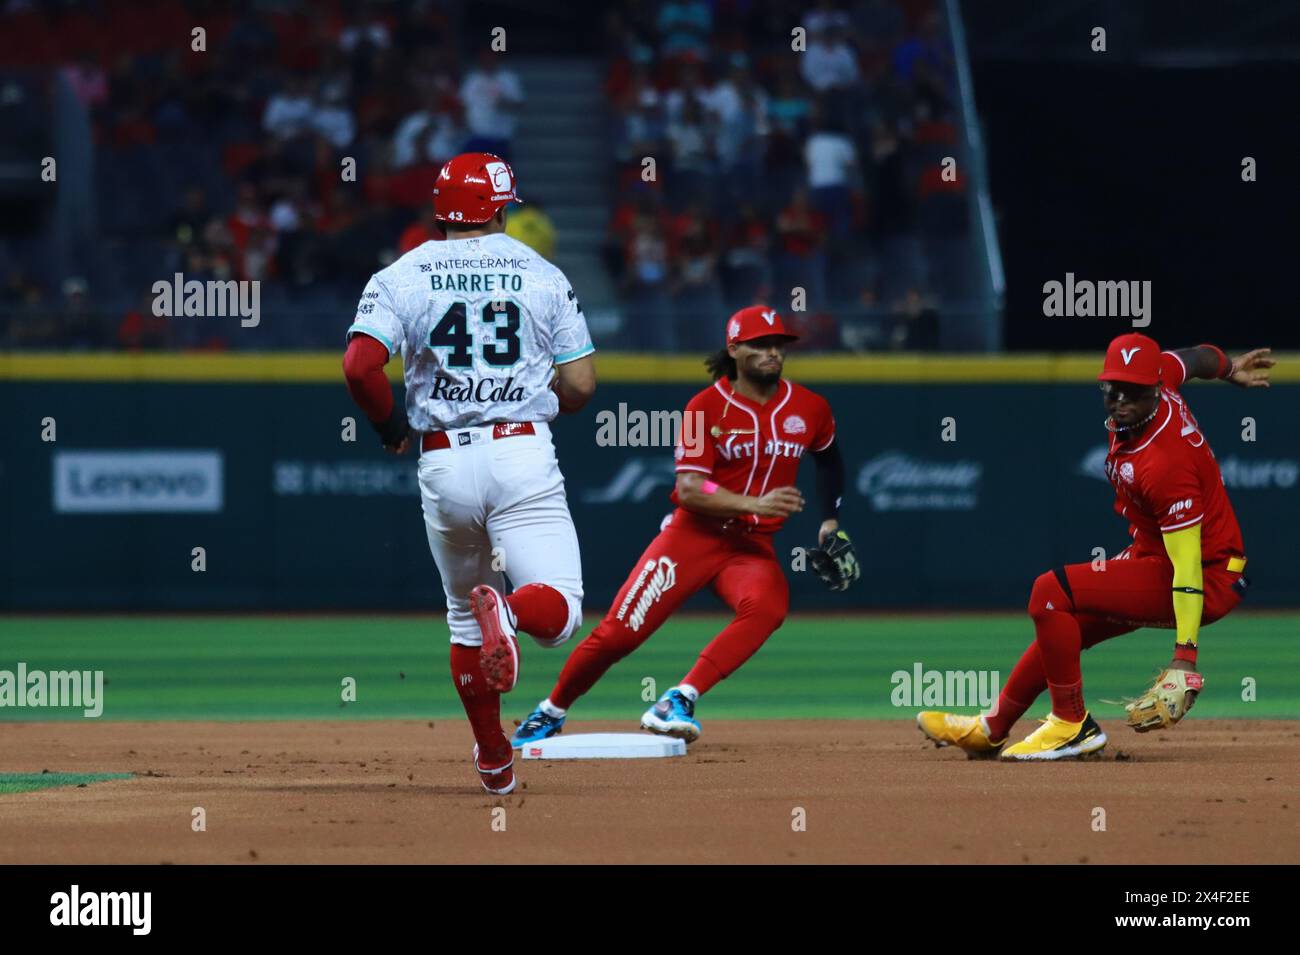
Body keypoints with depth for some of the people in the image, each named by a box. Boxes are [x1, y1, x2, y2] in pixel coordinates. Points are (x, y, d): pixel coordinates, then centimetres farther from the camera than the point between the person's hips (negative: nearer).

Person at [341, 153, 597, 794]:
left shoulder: (401, 277, 4)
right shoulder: (542, 274, 6)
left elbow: (360, 365, -11)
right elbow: (581, 385, 3)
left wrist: (391, 424, 8)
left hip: (443, 462, 2)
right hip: (524, 455, -2)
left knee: (465, 620, 20)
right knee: (559, 614, -5)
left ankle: (492, 759, 21)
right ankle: (510, 610, -39)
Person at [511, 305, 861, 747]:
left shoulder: (809, 409, 3)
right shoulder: (706, 407, -8)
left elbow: (829, 458, 26)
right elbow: (689, 490, -17)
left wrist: (831, 521, 14)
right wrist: (753, 504, -31)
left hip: (753, 545, 2)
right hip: (693, 534, -2)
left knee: (766, 606, -34)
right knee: (617, 634, -7)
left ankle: (678, 702, -33)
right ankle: (551, 713, 20)